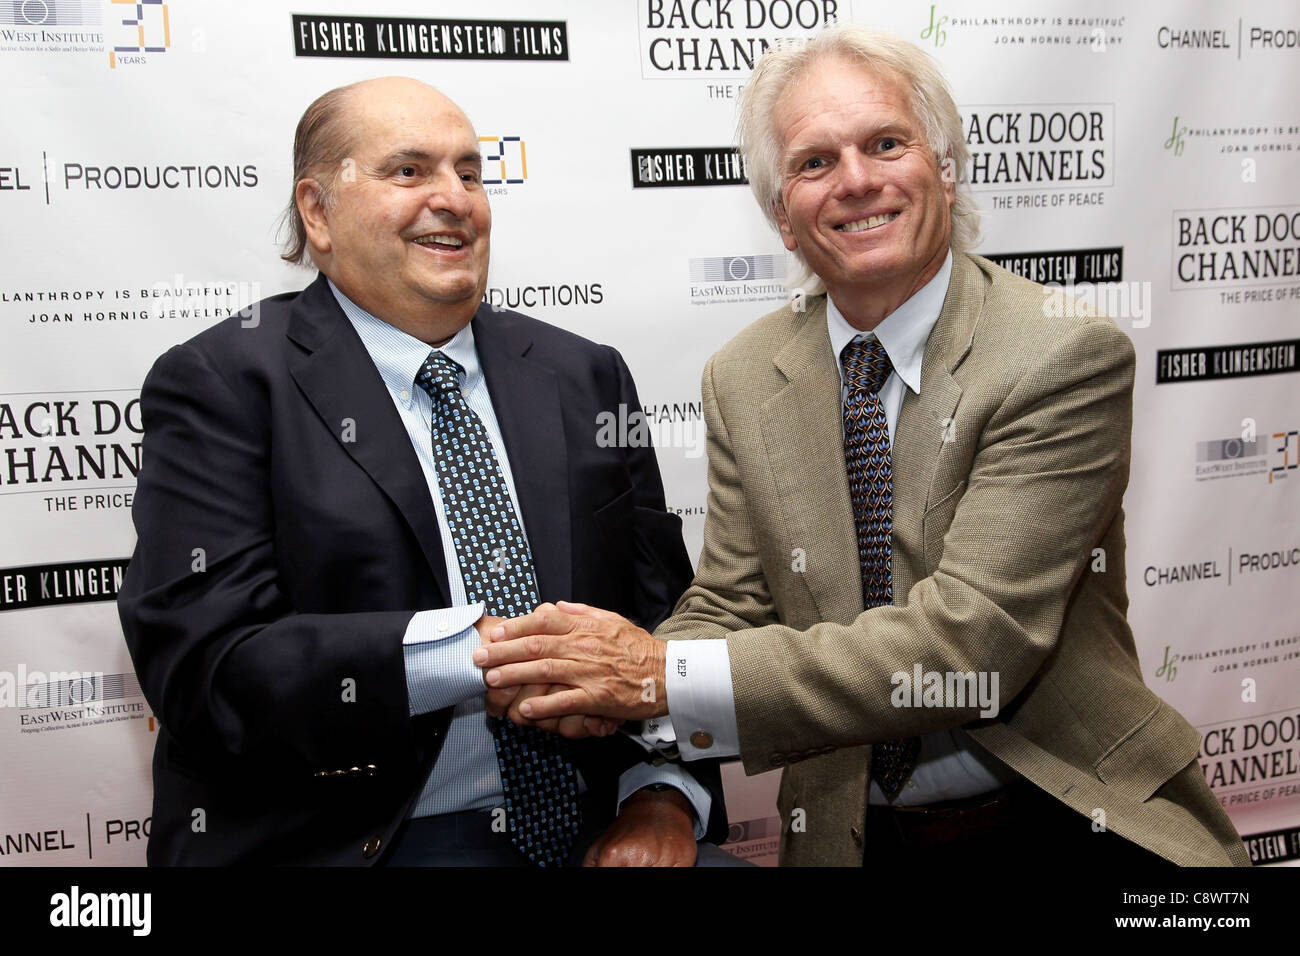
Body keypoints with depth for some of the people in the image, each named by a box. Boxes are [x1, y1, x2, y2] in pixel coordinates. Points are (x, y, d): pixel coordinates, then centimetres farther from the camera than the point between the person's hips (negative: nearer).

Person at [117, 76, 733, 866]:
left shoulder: (585, 377, 12)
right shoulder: (224, 383, -1)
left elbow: (662, 616, 10)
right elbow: (203, 665, -11)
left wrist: (667, 796, -7)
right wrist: (474, 652, -21)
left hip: (596, 829, 5)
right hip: (355, 839, -4)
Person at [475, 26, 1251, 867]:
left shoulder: (1067, 356, -14)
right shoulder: (742, 380, 1)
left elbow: (972, 639, -21)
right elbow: (730, 608, 3)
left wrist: (668, 677, -25)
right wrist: (598, 677, -18)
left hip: (1073, 829, -2)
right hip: (855, 836, 3)